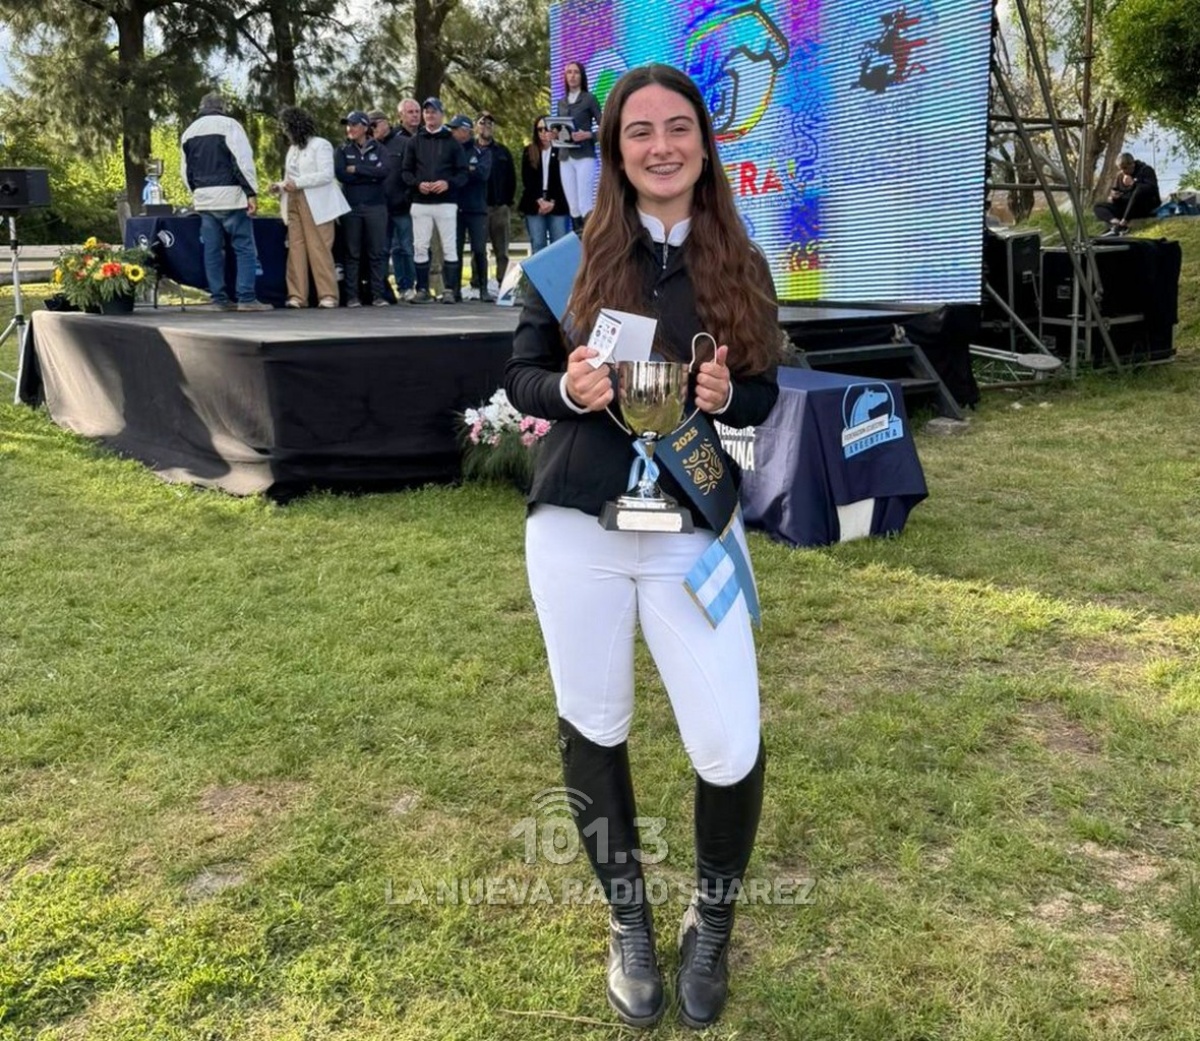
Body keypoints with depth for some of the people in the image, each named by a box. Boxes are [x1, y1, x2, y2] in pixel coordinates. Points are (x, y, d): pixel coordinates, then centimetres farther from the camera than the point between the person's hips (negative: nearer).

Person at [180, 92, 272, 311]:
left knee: (212, 250, 7)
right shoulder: (228, 124, -2)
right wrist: (251, 193, -11)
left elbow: (185, 170, 20)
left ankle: (220, 299, 8)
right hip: (230, 196, -6)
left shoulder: (188, 132, 16)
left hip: (204, 198, 6)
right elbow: (243, 160, -11)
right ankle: (246, 298, -11)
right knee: (245, 248, -4)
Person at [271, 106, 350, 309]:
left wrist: (297, 183, -16)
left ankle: (328, 295, -6)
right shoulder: (292, 149, 20)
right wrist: (281, 186, 7)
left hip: (315, 206, -6)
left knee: (319, 250, -9)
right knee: (296, 249, -1)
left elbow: (326, 175, -13)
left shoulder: (320, 145, -2)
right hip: (294, 203, 7)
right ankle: (297, 296, -2)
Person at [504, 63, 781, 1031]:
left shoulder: (741, 266, 4)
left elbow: (765, 394, 9)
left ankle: (713, 920, 27)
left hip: (691, 537, 0)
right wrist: (567, 388, -18)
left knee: (732, 750, -4)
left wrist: (726, 395, -14)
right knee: (595, 729, 12)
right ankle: (628, 920, 36)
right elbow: (520, 375, 4)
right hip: (576, 531, 0)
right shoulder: (573, 252, 1)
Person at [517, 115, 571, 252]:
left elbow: (563, 180, -1)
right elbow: (527, 180, 2)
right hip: (534, 205, 1)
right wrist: (540, 201, -9)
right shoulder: (528, 152, 9)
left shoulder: (560, 151, 4)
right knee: (537, 245, 0)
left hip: (557, 205, -1)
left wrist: (552, 202, -10)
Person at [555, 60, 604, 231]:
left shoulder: (589, 98, 2)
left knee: (585, 205, -13)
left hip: (585, 156, -5)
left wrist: (588, 135, -18)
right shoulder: (561, 102, 17)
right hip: (566, 158, 5)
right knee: (572, 206, 1)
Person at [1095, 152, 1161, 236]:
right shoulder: (1120, 175, 11)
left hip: (1146, 208, -6)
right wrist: (1112, 197, -9)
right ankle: (1116, 223, -39)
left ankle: (1121, 225, -45)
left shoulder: (1146, 171, -5)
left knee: (1139, 190, -36)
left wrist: (1133, 183, -25)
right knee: (1098, 207, -6)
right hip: (1126, 208, 6)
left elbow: (1152, 188, -20)